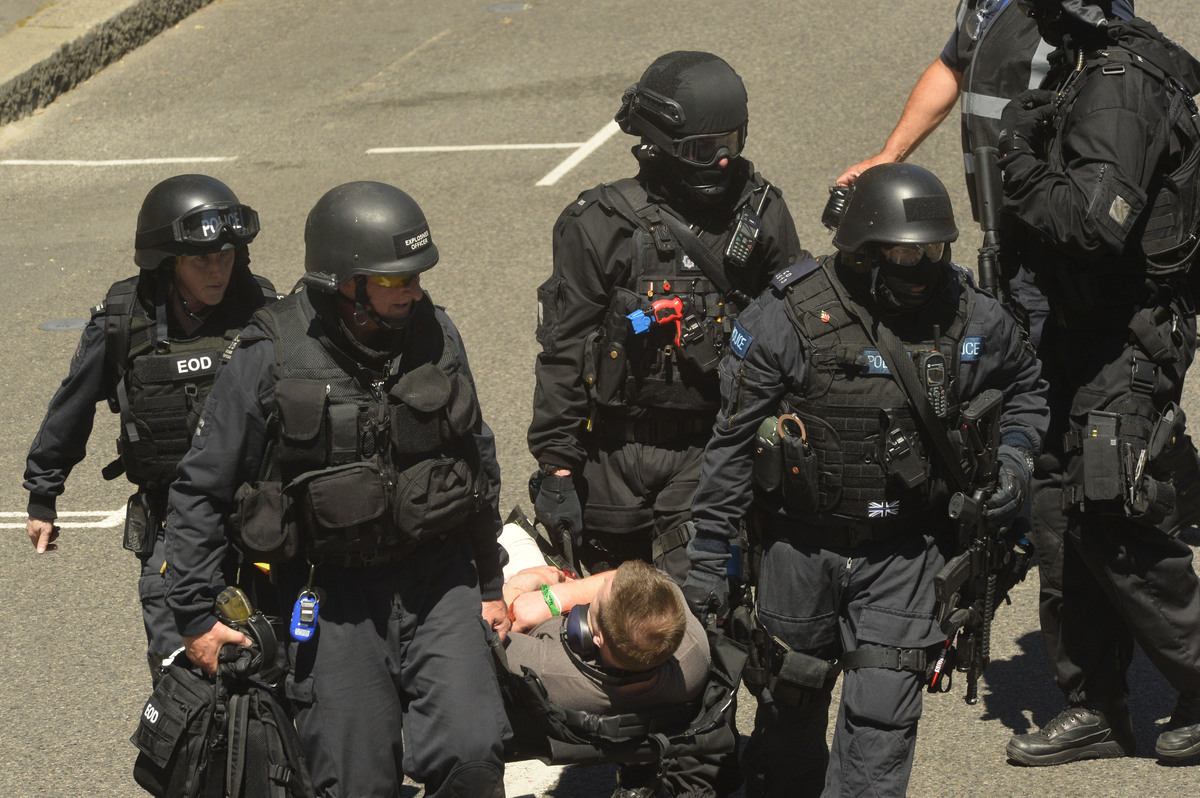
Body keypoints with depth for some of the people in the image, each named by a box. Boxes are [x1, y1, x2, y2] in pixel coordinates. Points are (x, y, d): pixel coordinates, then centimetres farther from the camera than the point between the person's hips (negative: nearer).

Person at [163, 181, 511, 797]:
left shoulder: (436, 336, -1)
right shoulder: (270, 360, -12)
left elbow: (478, 457, 15)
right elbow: (200, 491, -2)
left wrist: (489, 582, 19)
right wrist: (194, 617, -2)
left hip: (436, 579, 2)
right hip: (333, 594, -2)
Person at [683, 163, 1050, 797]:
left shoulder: (971, 318, -7)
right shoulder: (787, 317, -15)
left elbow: (1025, 387, 16)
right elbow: (732, 441, -8)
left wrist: (1013, 455, -3)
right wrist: (708, 554, -7)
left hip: (906, 549, 1)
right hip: (802, 542, -1)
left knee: (882, 715, -8)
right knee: (792, 696, 17)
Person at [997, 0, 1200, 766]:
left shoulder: (1119, 84, -22)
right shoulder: (1087, 69, 10)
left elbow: (1096, 219, -32)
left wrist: (1022, 164, -20)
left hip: (1129, 344, -10)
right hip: (1088, 333, 10)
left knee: (1118, 529, -5)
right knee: (1080, 520, 12)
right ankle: (1097, 708, 21)